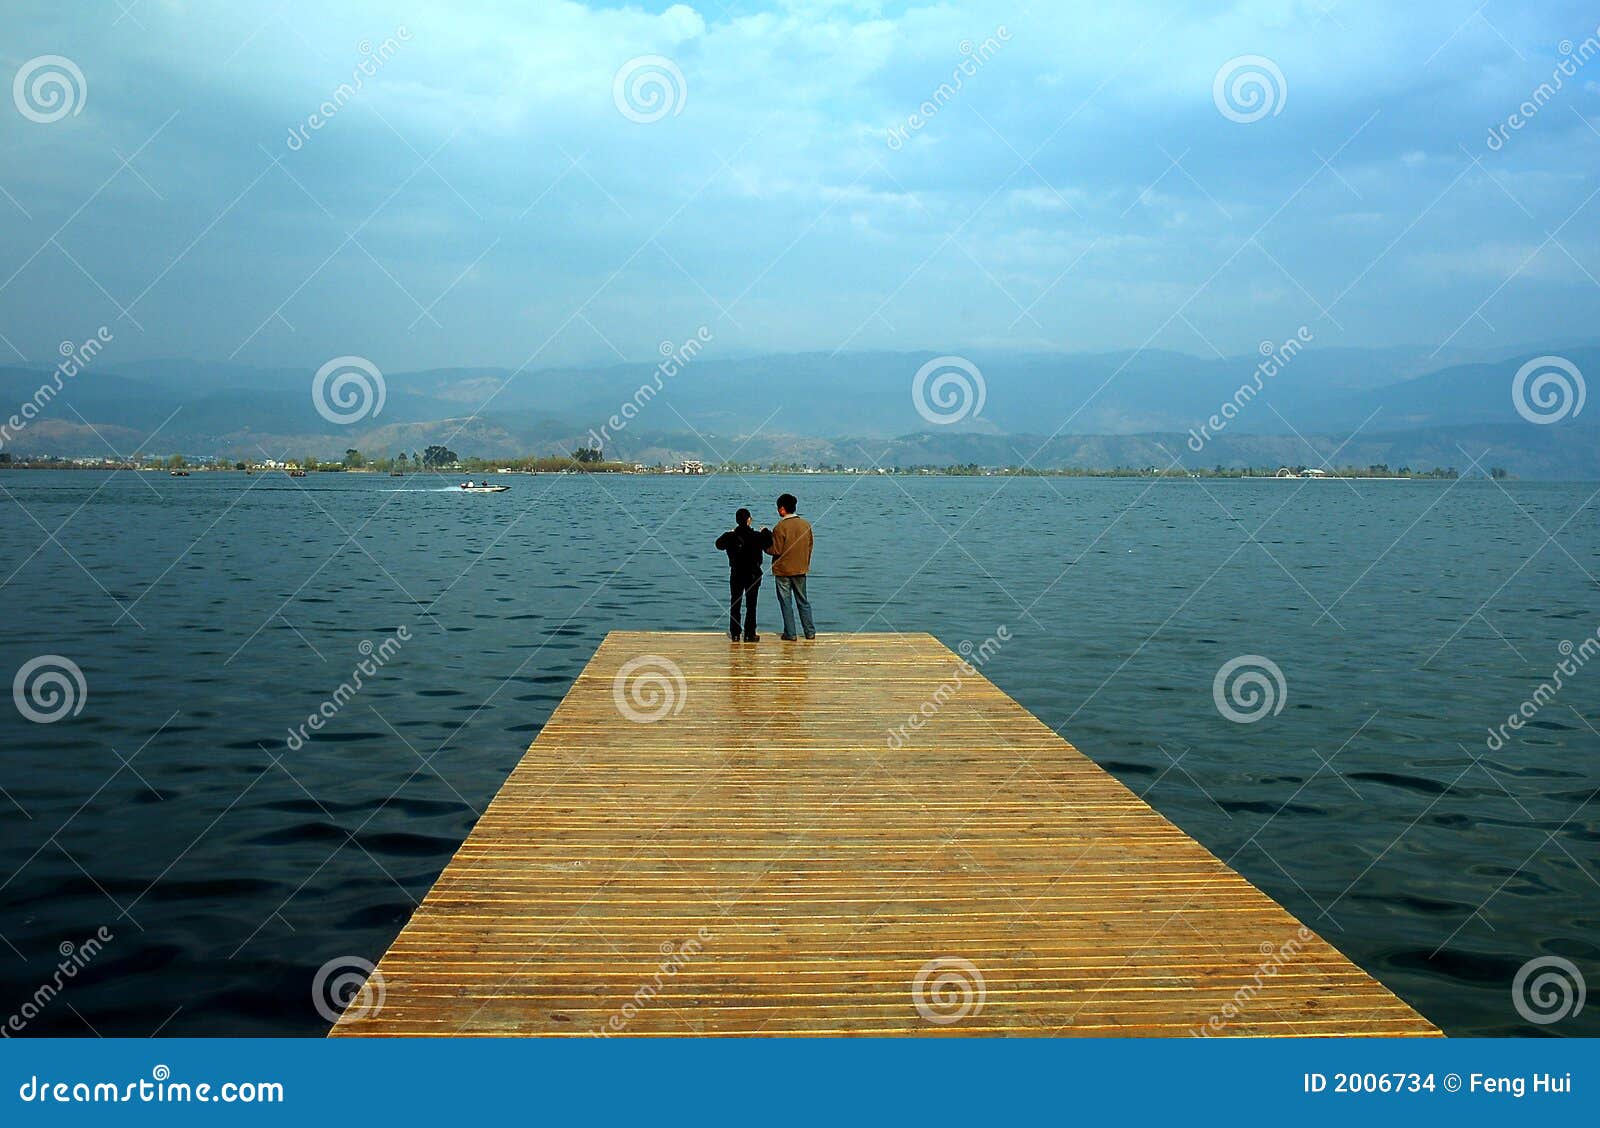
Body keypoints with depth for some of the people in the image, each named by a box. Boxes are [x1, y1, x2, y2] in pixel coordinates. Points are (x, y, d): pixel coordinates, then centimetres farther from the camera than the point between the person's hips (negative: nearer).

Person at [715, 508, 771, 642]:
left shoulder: (730, 536, -6)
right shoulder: (756, 536, -14)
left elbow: (719, 543, 10)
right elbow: (771, 541, -9)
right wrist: (765, 531, 8)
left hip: (736, 575, 2)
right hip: (753, 575, -2)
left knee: (735, 604, 11)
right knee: (751, 605, 4)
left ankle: (735, 634, 11)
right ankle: (749, 634, 3)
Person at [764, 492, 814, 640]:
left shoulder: (780, 527, -17)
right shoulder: (806, 524, 1)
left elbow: (775, 550, -16)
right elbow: (809, 546, 9)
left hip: (783, 571, -5)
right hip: (801, 569, 5)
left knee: (786, 603, 4)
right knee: (803, 601, 15)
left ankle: (790, 634, 5)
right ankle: (810, 632, 16)